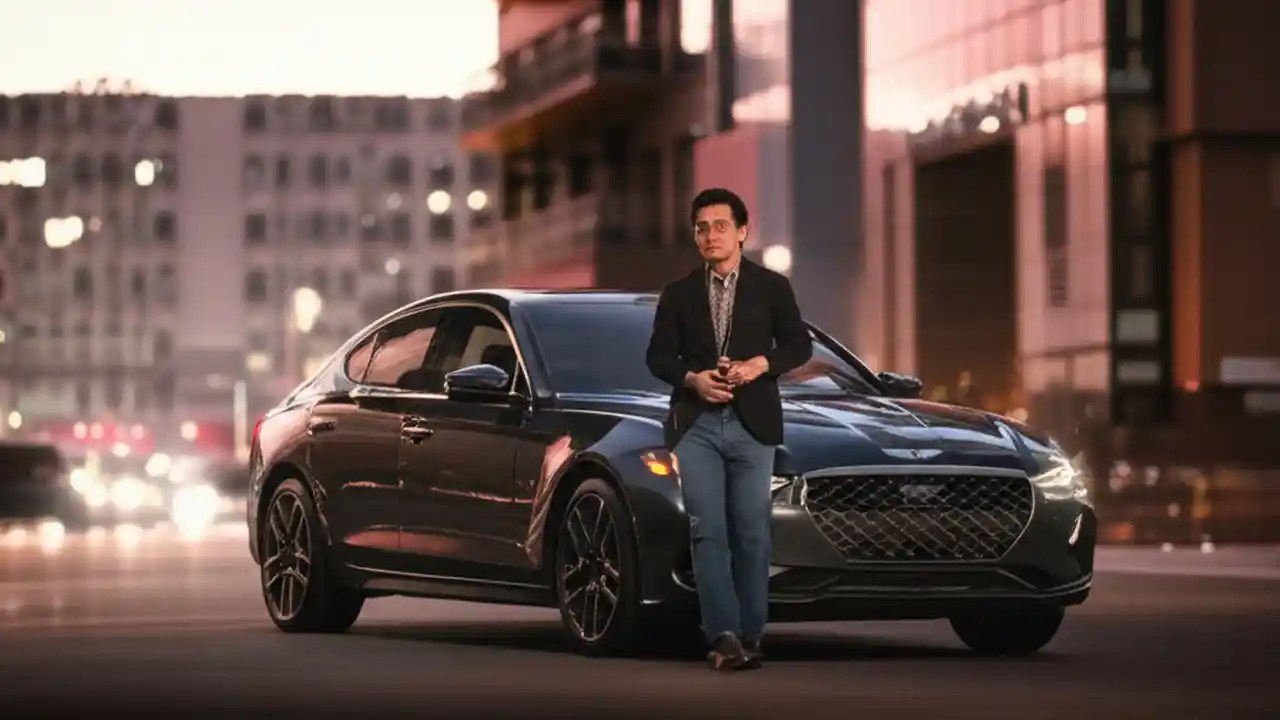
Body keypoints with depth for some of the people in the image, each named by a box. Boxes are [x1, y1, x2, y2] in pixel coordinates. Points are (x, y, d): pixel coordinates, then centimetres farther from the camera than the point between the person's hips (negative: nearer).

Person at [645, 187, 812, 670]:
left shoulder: (772, 287, 6)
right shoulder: (678, 294, 10)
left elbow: (799, 344, 6)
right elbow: (658, 355, 9)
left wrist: (761, 364, -13)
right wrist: (692, 378, -11)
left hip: (751, 423, -1)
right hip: (696, 425, 1)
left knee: (751, 532, 1)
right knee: (707, 531, -8)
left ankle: (749, 634, 8)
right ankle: (723, 635, -11)